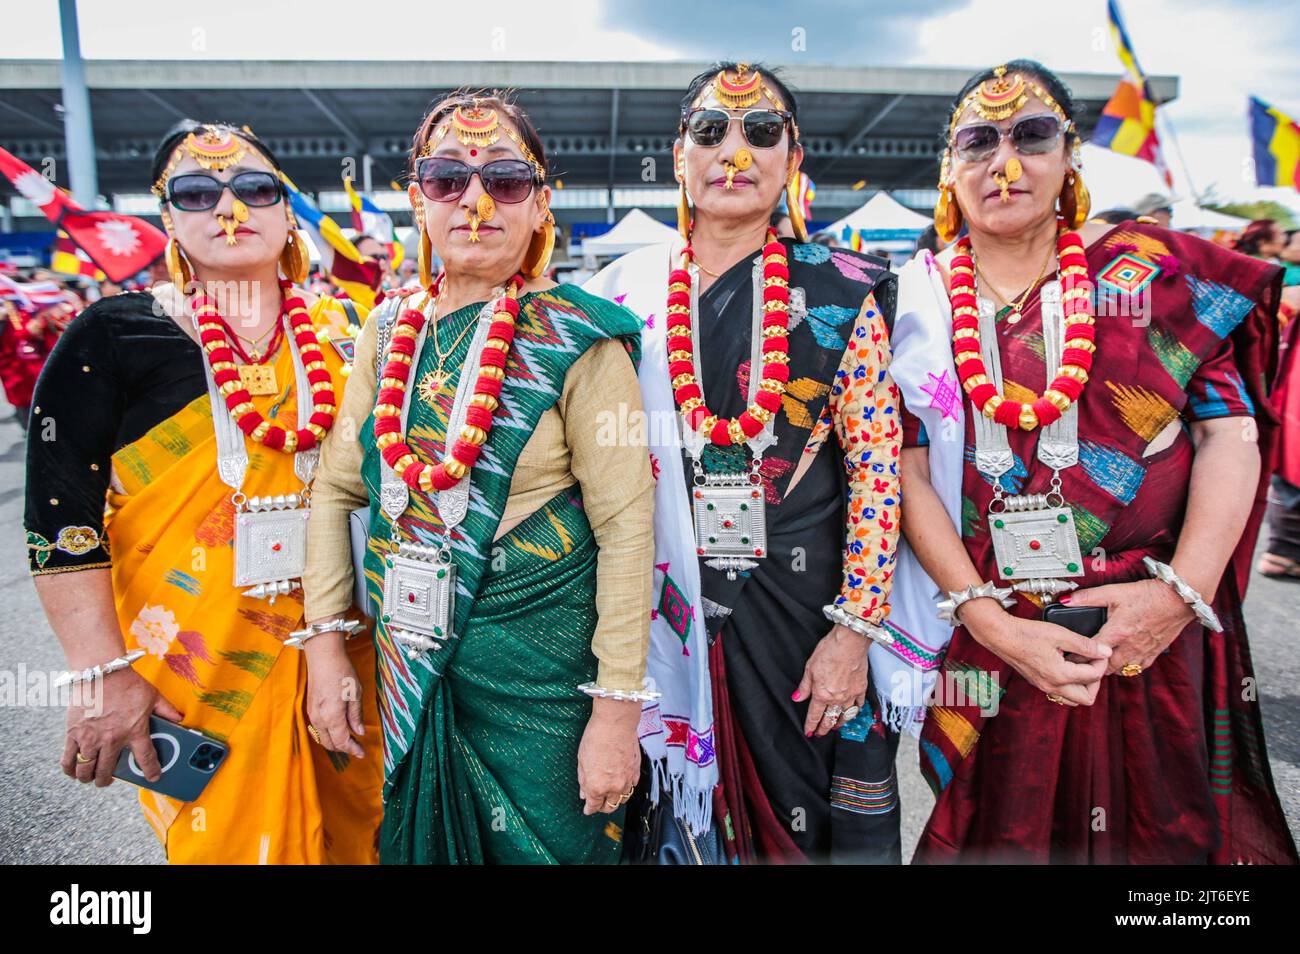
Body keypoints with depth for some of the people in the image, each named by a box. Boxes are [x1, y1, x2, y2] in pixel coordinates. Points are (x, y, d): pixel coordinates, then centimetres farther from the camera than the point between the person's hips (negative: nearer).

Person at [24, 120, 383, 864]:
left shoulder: (338, 333, 5)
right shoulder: (115, 336, -5)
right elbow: (60, 521, -8)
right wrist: (104, 676, -14)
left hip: (335, 645, 4)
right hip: (195, 661, -3)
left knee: (354, 829, 18)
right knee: (223, 840, 11)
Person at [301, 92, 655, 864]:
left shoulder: (577, 341, -13)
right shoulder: (390, 330, 2)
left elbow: (626, 528, -15)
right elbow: (337, 489, 7)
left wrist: (618, 710, -15)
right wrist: (326, 647, 3)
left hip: (540, 670, -4)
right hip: (408, 662, 5)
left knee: (544, 844, 12)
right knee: (418, 841, 22)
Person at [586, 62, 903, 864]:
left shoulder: (842, 292, -2)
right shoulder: (624, 291, 2)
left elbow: (877, 468, -5)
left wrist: (855, 628, -9)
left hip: (807, 601, -1)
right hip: (669, 607, 2)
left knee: (819, 823, 12)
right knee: (684, 817, 16)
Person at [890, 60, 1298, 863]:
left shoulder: (1151, 270, 3)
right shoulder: (916, 299, 2)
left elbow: (1231, 432, -1)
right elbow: (908, 473, -5)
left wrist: (1183, 589, -13)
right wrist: (990, 620, -14)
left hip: (1154, 630, 1)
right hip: (985, 635, 0)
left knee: (1159, 826, 14)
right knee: (999, 831, 14)